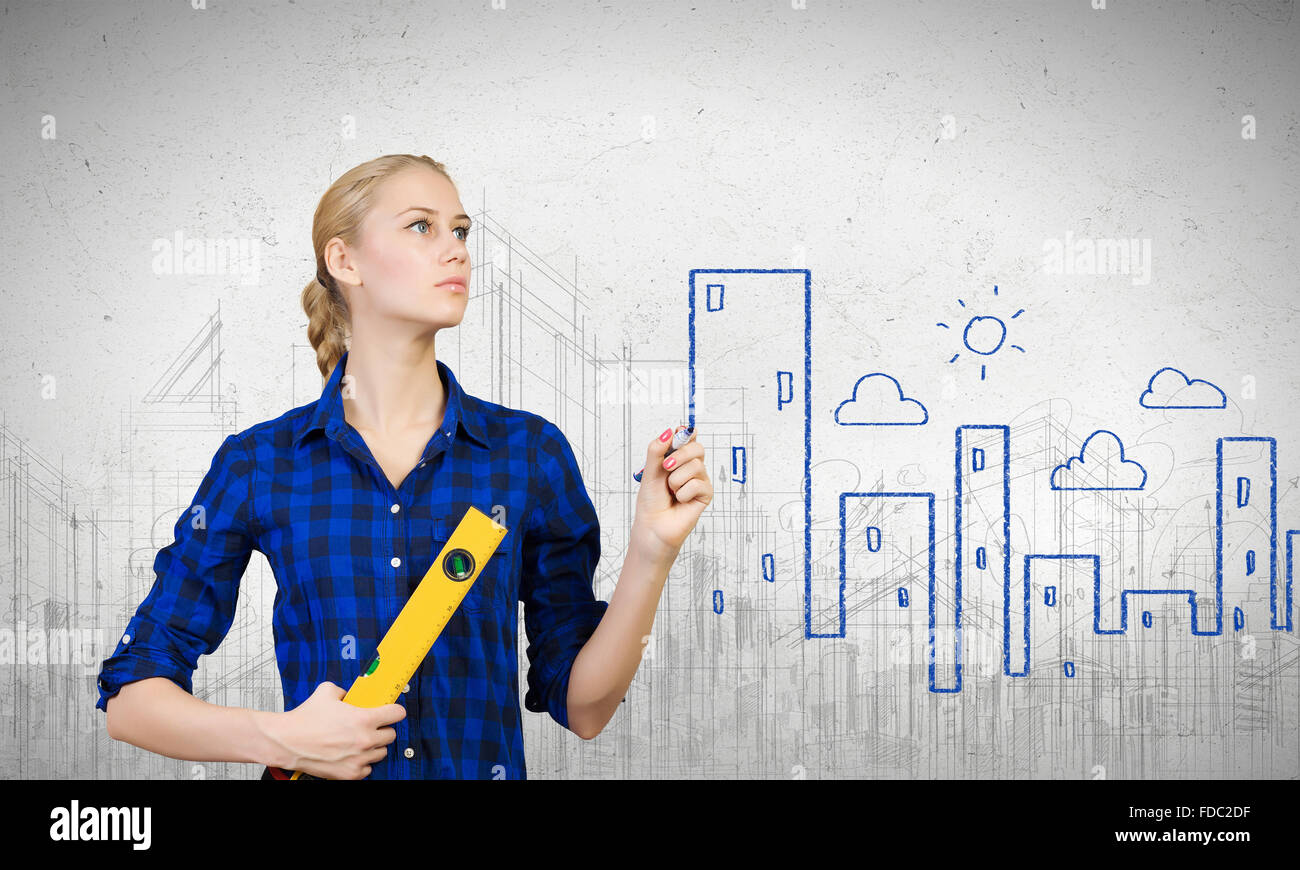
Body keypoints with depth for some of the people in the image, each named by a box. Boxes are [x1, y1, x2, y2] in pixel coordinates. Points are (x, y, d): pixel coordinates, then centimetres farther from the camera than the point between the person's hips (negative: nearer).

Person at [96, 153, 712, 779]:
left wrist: (652, 550, -8)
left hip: (486, 766, 0)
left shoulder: (530, 451, 2)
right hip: (319, 775, 1)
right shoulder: (258, 464, -1)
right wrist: (282, 739, -10)